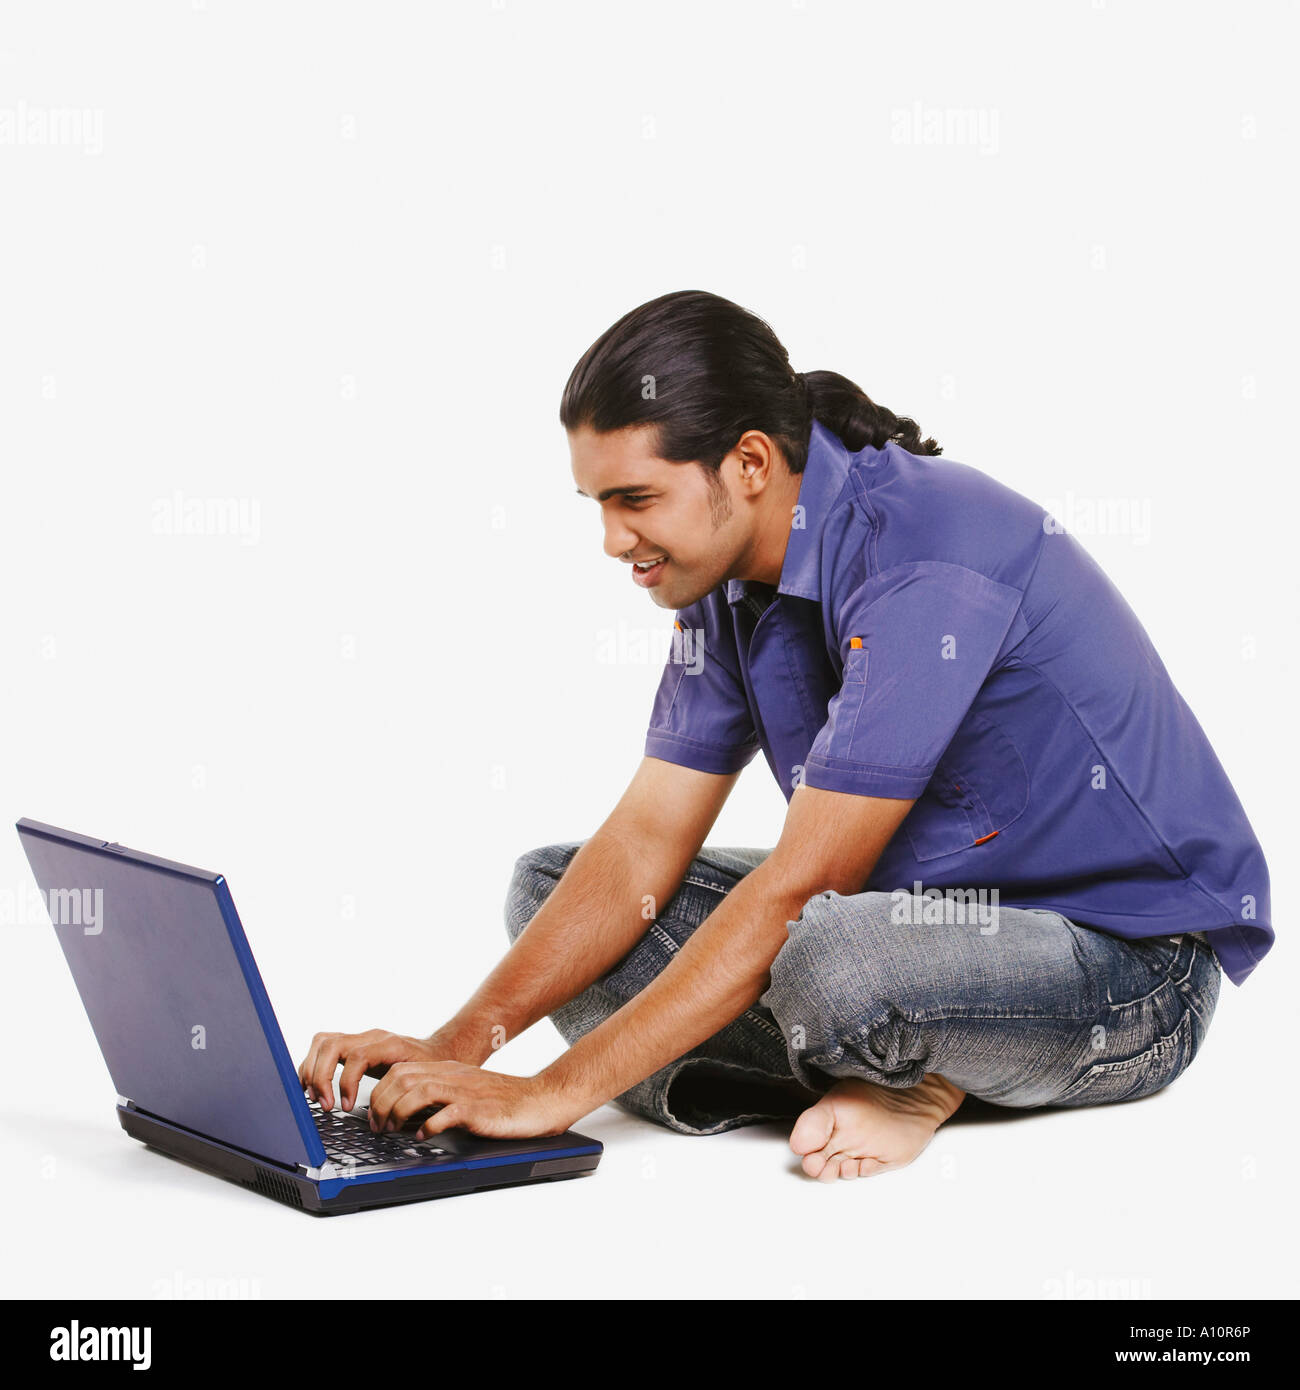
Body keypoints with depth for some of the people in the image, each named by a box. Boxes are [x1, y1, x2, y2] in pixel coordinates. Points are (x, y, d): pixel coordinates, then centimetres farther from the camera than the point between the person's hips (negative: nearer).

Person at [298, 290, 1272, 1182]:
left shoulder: (926, 562, -28)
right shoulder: (734, 574, 0)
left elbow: (799, 884, -29)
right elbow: (644, 841, -1)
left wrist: (555, 1093, -27)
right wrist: (462, 1044, -13)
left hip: (1131, 957, -8)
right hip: (927, 913, 9)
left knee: (832, 956, -42)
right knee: (549, 883, 0)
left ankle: (913, 1077, -8)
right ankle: (878, 1071, -13)